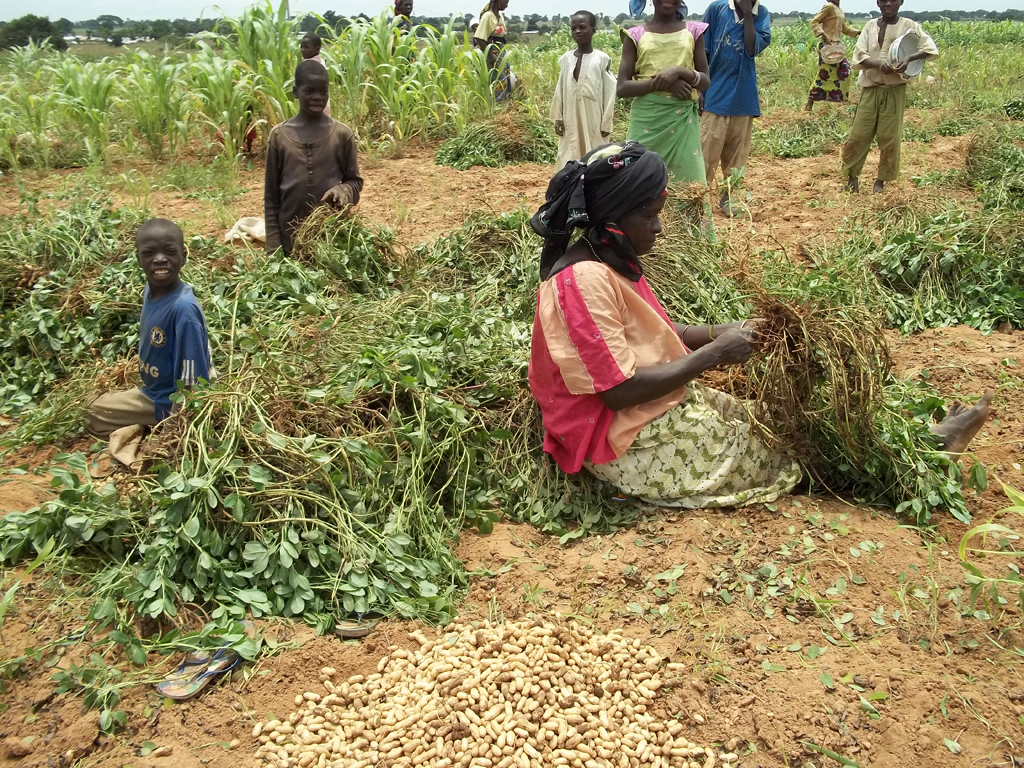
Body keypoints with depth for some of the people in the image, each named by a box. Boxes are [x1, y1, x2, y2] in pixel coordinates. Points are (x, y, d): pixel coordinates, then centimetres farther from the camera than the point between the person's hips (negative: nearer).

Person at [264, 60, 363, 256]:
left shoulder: (342, 134, -2)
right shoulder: (279, 135, -1)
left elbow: (355, 181, 7)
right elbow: (271, 196, 2)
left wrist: (342, 191, -17)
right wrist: (273, 246, -1)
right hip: (291, 240, 0)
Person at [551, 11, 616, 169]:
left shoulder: (602, 58, -4)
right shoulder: (566, 58, 5)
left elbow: (609, 93, -3)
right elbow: (560, 90, 10)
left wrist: (606, 123, -5)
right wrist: (558, 118, 7)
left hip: (594, 120, -3)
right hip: (571, 120, 3)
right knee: (569, 158, 5)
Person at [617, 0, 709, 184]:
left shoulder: (693, 32, 9)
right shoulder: (635, 36, 5)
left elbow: (705, 82, 7)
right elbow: (623, 88, -2)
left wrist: (679, 71, -13)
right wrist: (658, 83, -15)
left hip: (683, 119, 1)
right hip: (646, 119, 0)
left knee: (689, 181, -3)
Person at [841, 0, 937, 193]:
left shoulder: (909, 25, 0)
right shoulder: (870, 26, 5)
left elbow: (931, 49, -4)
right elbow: (858, 56, -4)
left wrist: (909, 59, -22)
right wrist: (879, 64, -23)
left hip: (895, 90, -1)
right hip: (870, 89, 1)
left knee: (889, 137, 2)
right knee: (859, 134, 0)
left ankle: (882, 179, 16)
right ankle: (852, 175, 15)